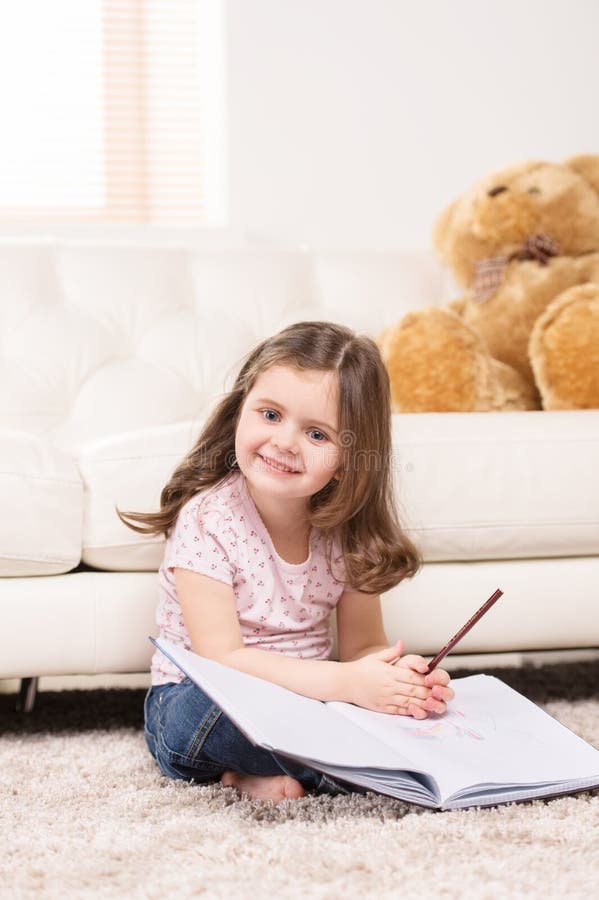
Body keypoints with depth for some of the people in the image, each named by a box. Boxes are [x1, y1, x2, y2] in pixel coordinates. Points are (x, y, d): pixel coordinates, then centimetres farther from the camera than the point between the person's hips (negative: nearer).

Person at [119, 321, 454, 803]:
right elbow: (221, 658, -23)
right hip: (195, 704, -4)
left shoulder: (347, 531, -3)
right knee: (224, 704, -38)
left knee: (420, 705, -18)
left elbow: (363, 647, 2)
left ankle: (264, 772, -15)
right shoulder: (207, 521, -18)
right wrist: (347, 683, -32)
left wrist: (401, 673, -23)